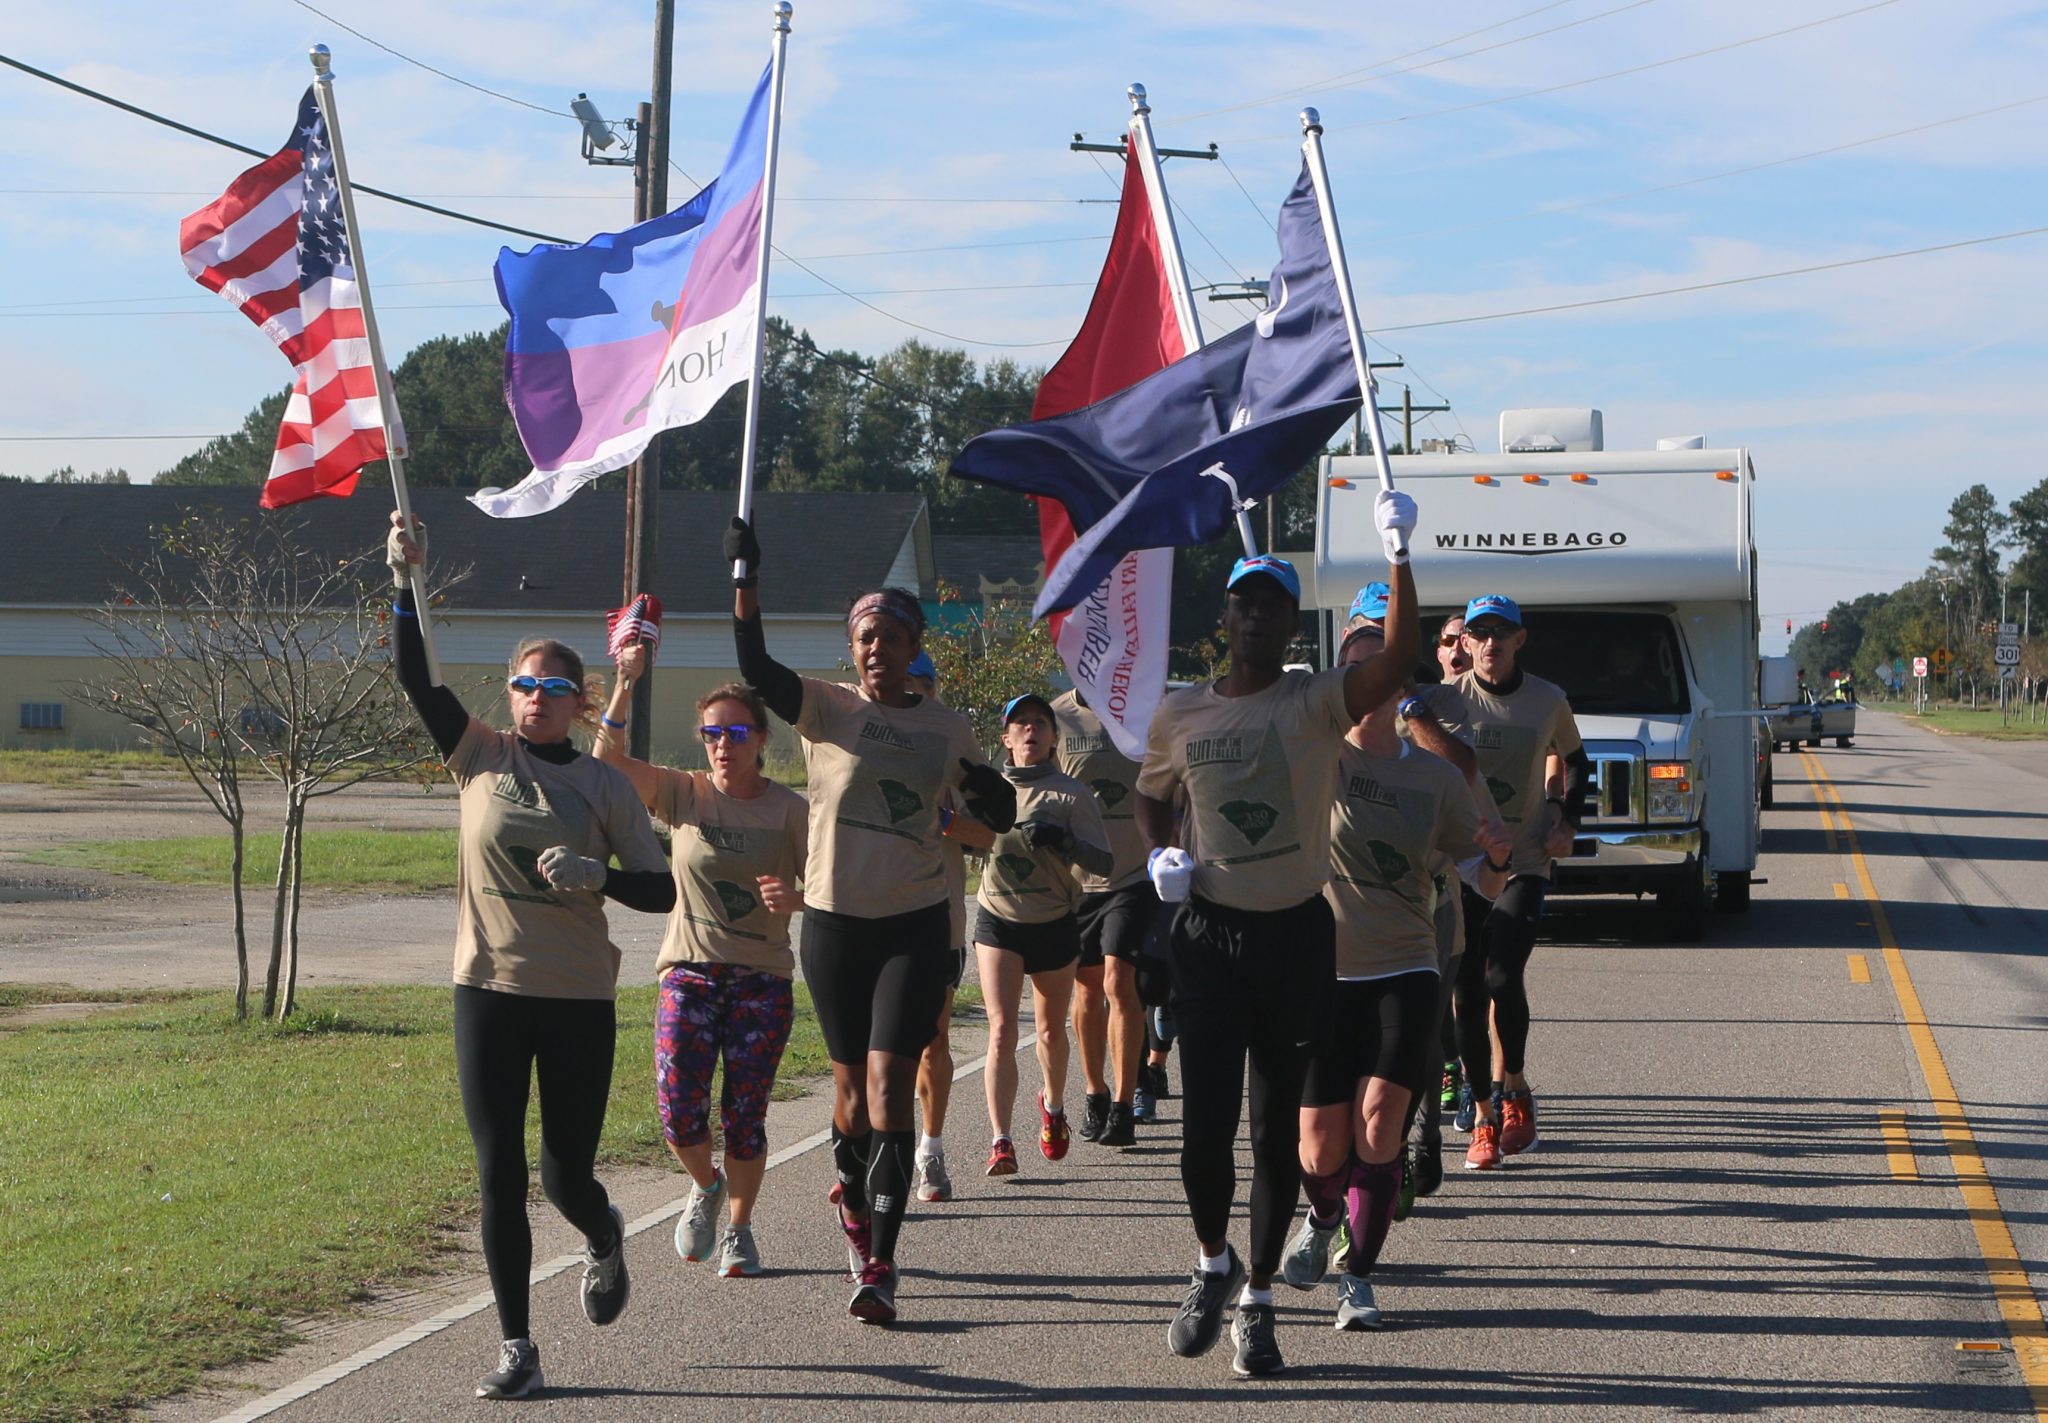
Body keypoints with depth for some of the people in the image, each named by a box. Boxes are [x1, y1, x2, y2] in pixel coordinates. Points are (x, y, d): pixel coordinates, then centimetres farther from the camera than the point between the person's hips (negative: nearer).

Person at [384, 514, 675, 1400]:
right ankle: (515, 1348, 7)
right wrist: (406, 583, -15)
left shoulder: (605, 785, 2)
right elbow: (415, 680, -6)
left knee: (567, 1178, 5)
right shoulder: (481, 758, 4)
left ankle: (603, 1238, 42)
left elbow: (661, 890, 0)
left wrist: (599, 875, -18)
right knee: (499, 1175, -1)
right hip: (490, 992, 1)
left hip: (579, 1000, -1)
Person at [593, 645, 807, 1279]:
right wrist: (626, 682, -22)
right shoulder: (684, 794, 0)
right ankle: (705, 1185, 22)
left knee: (745, 1115, 0)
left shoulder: (788, 809, -1)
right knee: (678, 1110, -11)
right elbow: (609, 759, -12)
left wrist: (795, 897, -23)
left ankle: (738, 1226, 22)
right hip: (689, 971, 0)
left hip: (763, 980, 0)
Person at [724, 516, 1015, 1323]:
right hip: (835, 921, 1)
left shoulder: (947, 730, 5)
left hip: (914, 924, 0)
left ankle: (879, 1265, -12)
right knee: (851, 1085, 10)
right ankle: (856, 1207, 38)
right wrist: (744, 579, -28)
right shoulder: (826, 711, 0)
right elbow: (757, 669, -18)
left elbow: (998, 819, 10)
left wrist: (987, 791, -14)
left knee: (890, 1088, -10)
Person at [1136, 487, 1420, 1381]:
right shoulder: (1180, 715, 3)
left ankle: (1257, 1301, 18)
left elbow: (1398, 661, -23)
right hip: (1208, 933, 1)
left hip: (1296, 936, -1)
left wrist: (1399, 558, -33)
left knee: (1277, 1129, 6)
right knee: (1205, 1124, -6)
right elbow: (1150, 795, 21)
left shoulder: (1317, 703, -5)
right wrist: (1161, 853, 1)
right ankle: (1213, 1265, 22)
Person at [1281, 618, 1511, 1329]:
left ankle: (1358, 1275, -4)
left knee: (1380, 1117, -18)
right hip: (1323, 972, -1)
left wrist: (1497, 857, -10)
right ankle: (1323, 1216, 36)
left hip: (1404, 975, 1)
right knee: (1321, 1147, -1)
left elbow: (1483, 883, 10)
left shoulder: (1437, 776, 6)